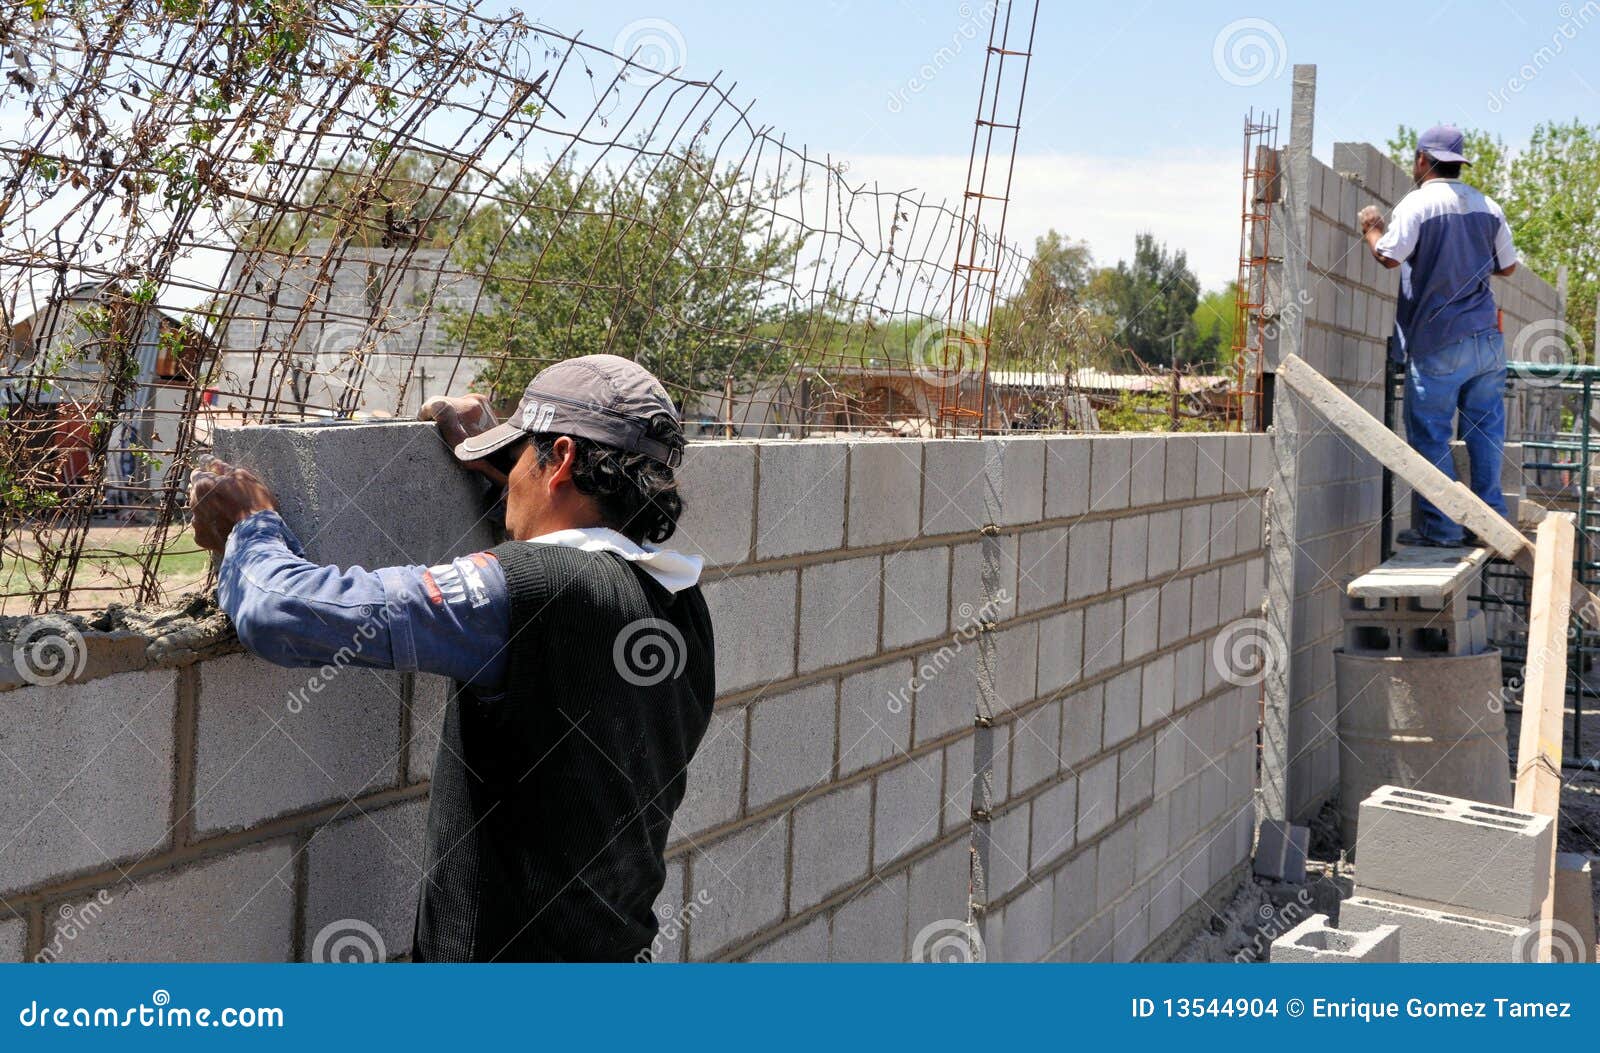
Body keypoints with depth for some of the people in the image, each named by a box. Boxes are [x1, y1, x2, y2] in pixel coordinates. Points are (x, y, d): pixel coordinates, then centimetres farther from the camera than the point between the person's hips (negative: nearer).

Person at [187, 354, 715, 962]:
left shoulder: (532, 587, -25)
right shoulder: (682, 603, -3)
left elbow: (290, 614, -26)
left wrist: (250, 529, -5)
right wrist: (491, 466, 24)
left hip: (499, 954, -7)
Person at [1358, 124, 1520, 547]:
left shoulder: (1418, 203, -8)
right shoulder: (1488, 206, 10)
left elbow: (1389, 256, -15)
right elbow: (1508, 265, 16)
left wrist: (1371, 227, 4)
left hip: (1438, 342, -6)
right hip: (1487, 336, 6)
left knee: (1430, 433, 1)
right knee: (1485, 428, 11)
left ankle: (1441, 525, 3)